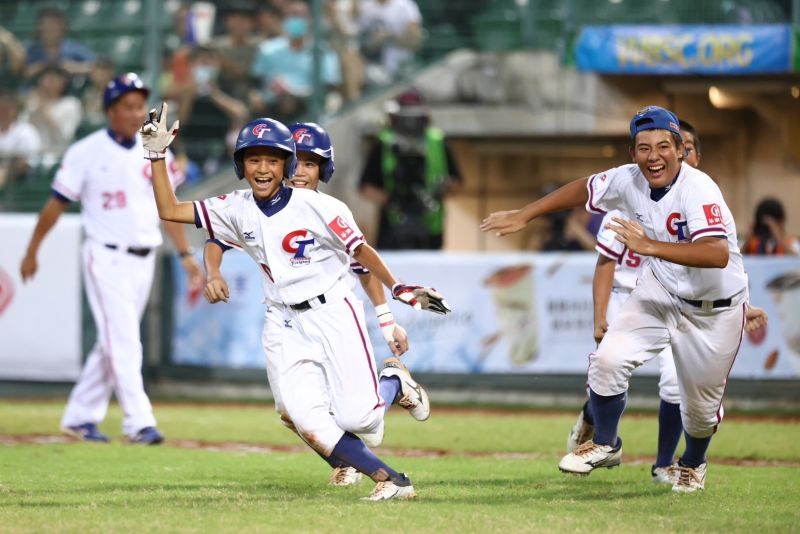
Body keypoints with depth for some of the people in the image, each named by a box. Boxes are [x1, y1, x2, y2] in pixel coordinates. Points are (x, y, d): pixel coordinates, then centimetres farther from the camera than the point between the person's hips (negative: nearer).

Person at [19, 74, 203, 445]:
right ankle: (138, 422, -17)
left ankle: (79, 416, 20)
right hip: (106, 257, -6)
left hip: (143, 259, 6)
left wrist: (185, 255, 7)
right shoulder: (86, 153, -7)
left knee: (112, 343, 10)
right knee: (122, 341, -13)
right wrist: (31, 252, 3)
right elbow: (57, 205, -1)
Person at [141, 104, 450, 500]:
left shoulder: (317, 207, -13)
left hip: (334, 314, -4)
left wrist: (399, 289, -13)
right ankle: (392, 482, -5)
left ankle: (395, 386, 22)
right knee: (307, 423, -13)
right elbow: (169, 211, 4)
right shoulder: (237, 210, 1)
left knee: (357, 418, -13)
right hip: (289, 326, 4)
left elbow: (360, 250, -5)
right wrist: (156, 154, -2)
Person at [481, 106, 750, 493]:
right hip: (660, 290, 4)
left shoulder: (698, 189, -33)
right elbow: (583, 189, 6)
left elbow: (718, 254, -47)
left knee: (701, 403, 9)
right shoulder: (629, 181, -14)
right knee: (609, 359, -14)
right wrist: (522, 216, 4)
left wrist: (649, 246, -54)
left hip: (715, 309, -4)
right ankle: (605, 445, 11)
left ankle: (693, 464, 42)